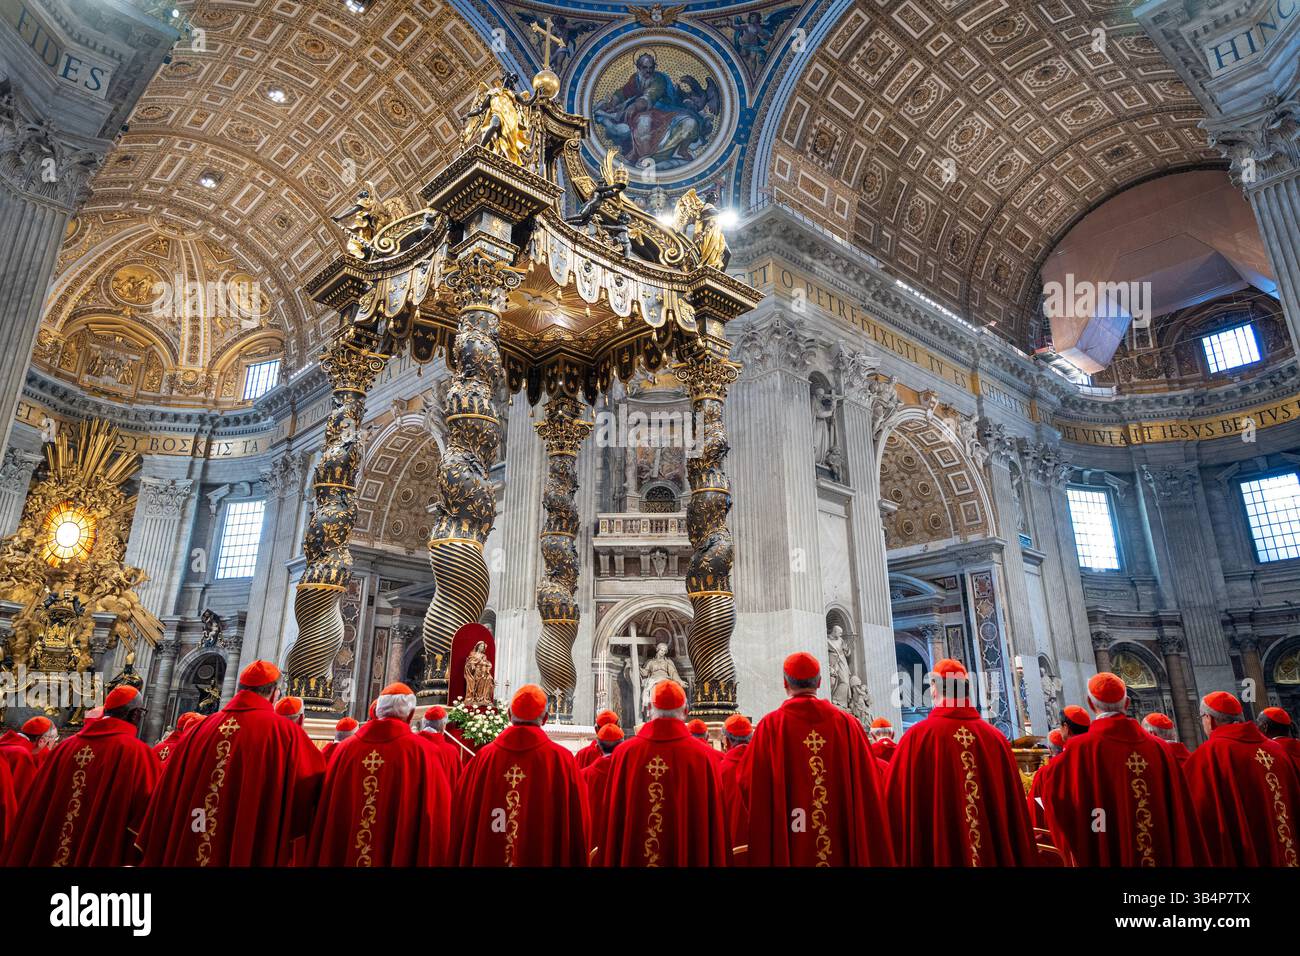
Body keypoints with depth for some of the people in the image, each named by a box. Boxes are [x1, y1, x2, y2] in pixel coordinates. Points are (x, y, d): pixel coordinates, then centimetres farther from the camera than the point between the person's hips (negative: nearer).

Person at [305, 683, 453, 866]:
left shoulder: (345, 749, -3)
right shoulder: (422, 753, -12)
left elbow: (326, 815, 3)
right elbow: (436, 823, -11)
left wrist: (317, 862, 14)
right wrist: (431, 862, 1)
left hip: (340, 856, 3)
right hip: (401, 858, -2)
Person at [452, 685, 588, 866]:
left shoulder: (483, 758, -7)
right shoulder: (562, 759, -12)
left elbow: (462, 822, 2)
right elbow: (576, 830, -8)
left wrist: (463, 860, 17)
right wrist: (577, 863, 5)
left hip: (485, 859, 2)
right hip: (544, 859, -1)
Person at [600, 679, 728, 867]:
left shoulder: (623, 753, -8)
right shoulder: (703, 756, -11)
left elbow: (611, 821, -3)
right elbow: (716, 823, -7)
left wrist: (611, 862, 7)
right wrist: (717, 862, 3)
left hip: (631, 856, 1)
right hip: (689, 857, -1)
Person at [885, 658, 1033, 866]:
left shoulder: (917, 736, -12)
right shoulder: (996, 738, -3)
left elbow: (895, 803, -8)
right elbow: (1016, 808, 2)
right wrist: (1024, 859, 13)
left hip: (937, 852, -3)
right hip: (999, 852, 3)